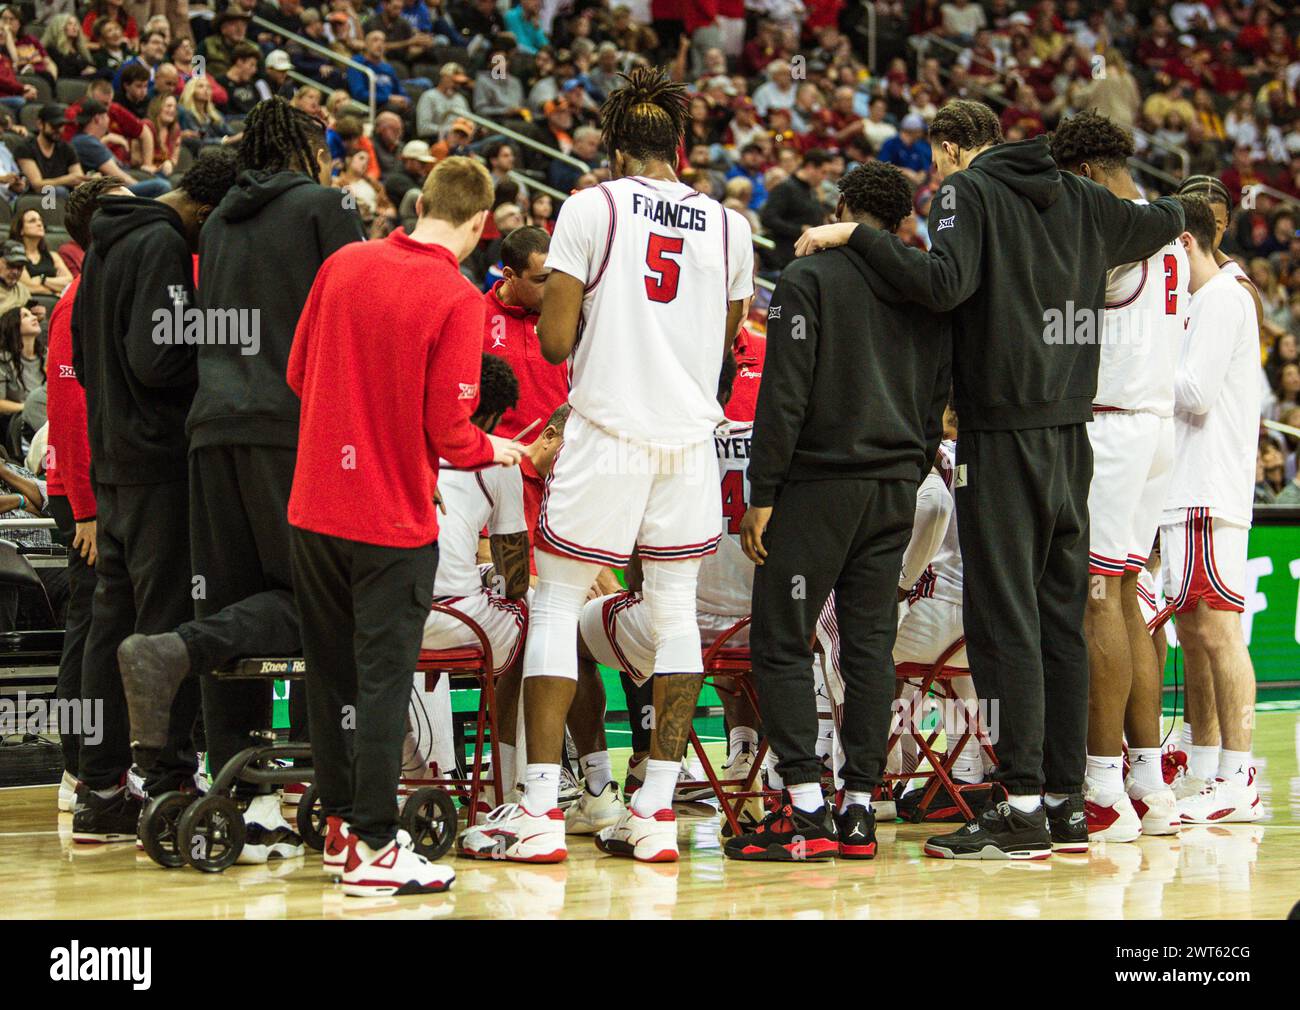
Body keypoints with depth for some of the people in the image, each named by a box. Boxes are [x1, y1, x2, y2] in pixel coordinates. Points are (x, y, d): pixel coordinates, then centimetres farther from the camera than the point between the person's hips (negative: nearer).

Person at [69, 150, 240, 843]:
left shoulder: (107, 242, 16)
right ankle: (170, 782, -8)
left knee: (115, 616, 10)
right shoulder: (162, 246, -14)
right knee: (169, 618, -7)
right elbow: (156, 357, -22)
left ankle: (101, 790, 12)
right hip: (160, 458, -9)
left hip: (112, 456, 9)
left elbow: (84, 359, 22)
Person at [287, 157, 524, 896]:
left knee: (332, 670, 14)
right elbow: (448, 432, -15)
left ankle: (342, 825, 24)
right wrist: (496, 451, 5)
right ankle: (373, 848, 3)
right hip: (394, 520, -5)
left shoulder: (344, 265, 1)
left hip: (314, 508, 5)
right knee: (383, 680, 1)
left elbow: (298, 373, 11)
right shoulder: (457, 299, -14)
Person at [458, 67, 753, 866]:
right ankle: (656, 813, 9)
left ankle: (540, 813, 0)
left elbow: (555, 343, -5)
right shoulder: (729, 227, 9)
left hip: (607, 432, -3)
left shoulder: (592, 208, -3)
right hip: (690, 438, 4)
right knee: (675, 607, 11)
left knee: (557, 605, 5)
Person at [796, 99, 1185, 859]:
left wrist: (855, 235, -14)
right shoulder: (1079, 202, 14)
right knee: (1061, 617, 9)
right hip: (1071, 433, 7)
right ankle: (1067, 800, 10)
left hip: (1005, 438, -7)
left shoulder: (970, 193, -5)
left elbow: (943, 283, -21)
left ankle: (1022, 807, -11)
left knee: (1006, 619, -7)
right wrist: (1173, 209, 52)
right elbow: (1162, 223, 29)